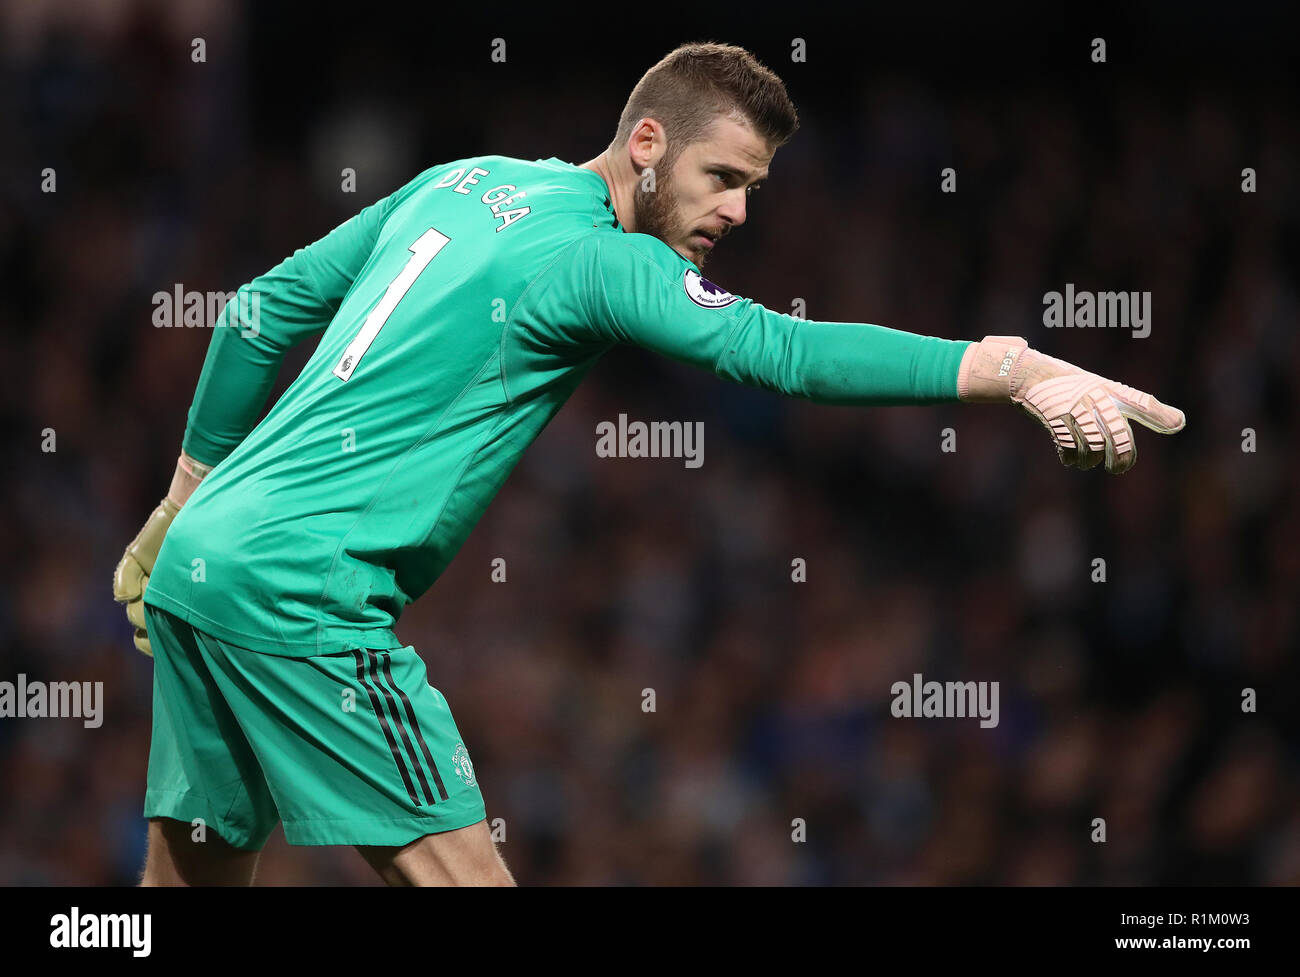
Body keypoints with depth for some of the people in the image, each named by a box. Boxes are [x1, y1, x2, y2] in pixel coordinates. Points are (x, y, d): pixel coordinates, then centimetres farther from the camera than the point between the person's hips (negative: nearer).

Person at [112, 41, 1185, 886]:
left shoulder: (461, 184, 15)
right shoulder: (594, 258, -11)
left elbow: (263, 311, 22)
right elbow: (784, 349, -25)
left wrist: (182, 506, 30)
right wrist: (1019, 369, -31)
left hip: (201, 551, 9)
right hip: (297, 589, -9)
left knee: (198, 871, 14)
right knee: (459, 871, -12)